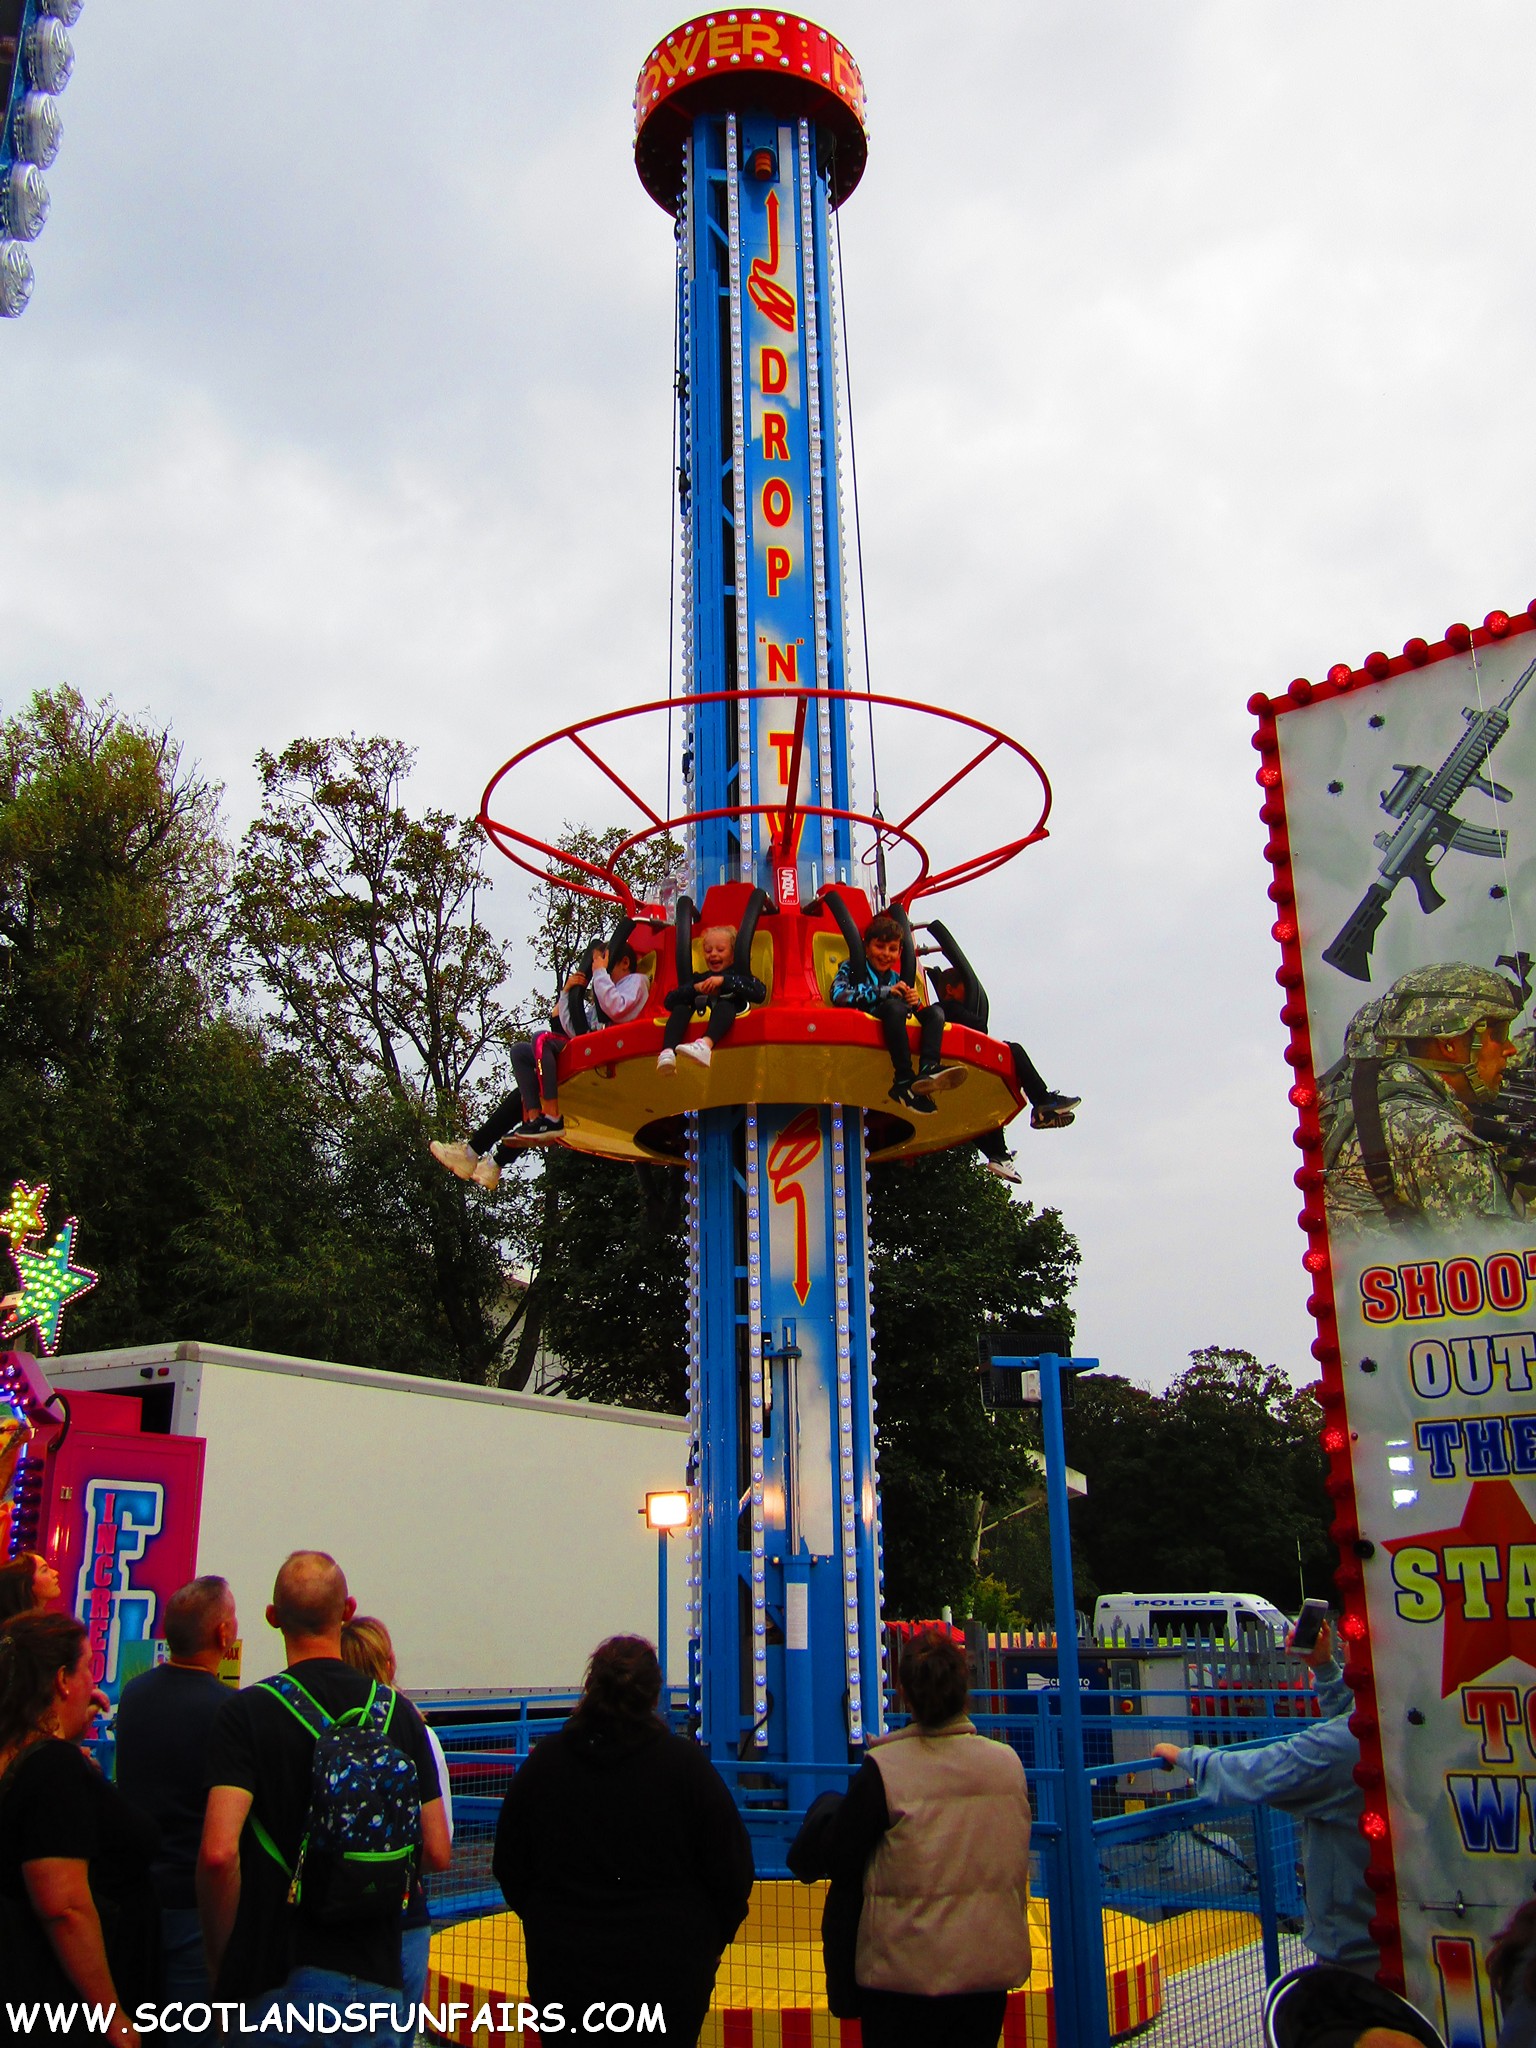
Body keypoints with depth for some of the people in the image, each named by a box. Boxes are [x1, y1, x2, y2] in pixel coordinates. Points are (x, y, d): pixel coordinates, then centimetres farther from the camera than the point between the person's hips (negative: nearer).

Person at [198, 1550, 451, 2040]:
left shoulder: (248, 1711, -9)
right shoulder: (399, 1712, 1)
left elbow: (218, 1853, -19)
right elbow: (437, 1852, 2)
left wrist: (221, 1962, -5)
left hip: (277, 1981, -3)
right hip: (379, 1977, 3)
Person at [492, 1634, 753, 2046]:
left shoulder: (544, 1761, -5)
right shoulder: (685, 1763, -11)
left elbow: (510, 1867, 5)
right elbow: (732, 1870, -6)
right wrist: (711, 1940, 11)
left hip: (564, 1968, 2)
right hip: (668, 1973, -2)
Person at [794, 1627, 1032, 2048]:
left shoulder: (883, 1769, -17)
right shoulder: (1009, 1762, -4)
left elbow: (835, 1859, -7)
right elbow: (1018, 1862, 9)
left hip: (905, 1971, -4)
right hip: (992, 1965, 4)